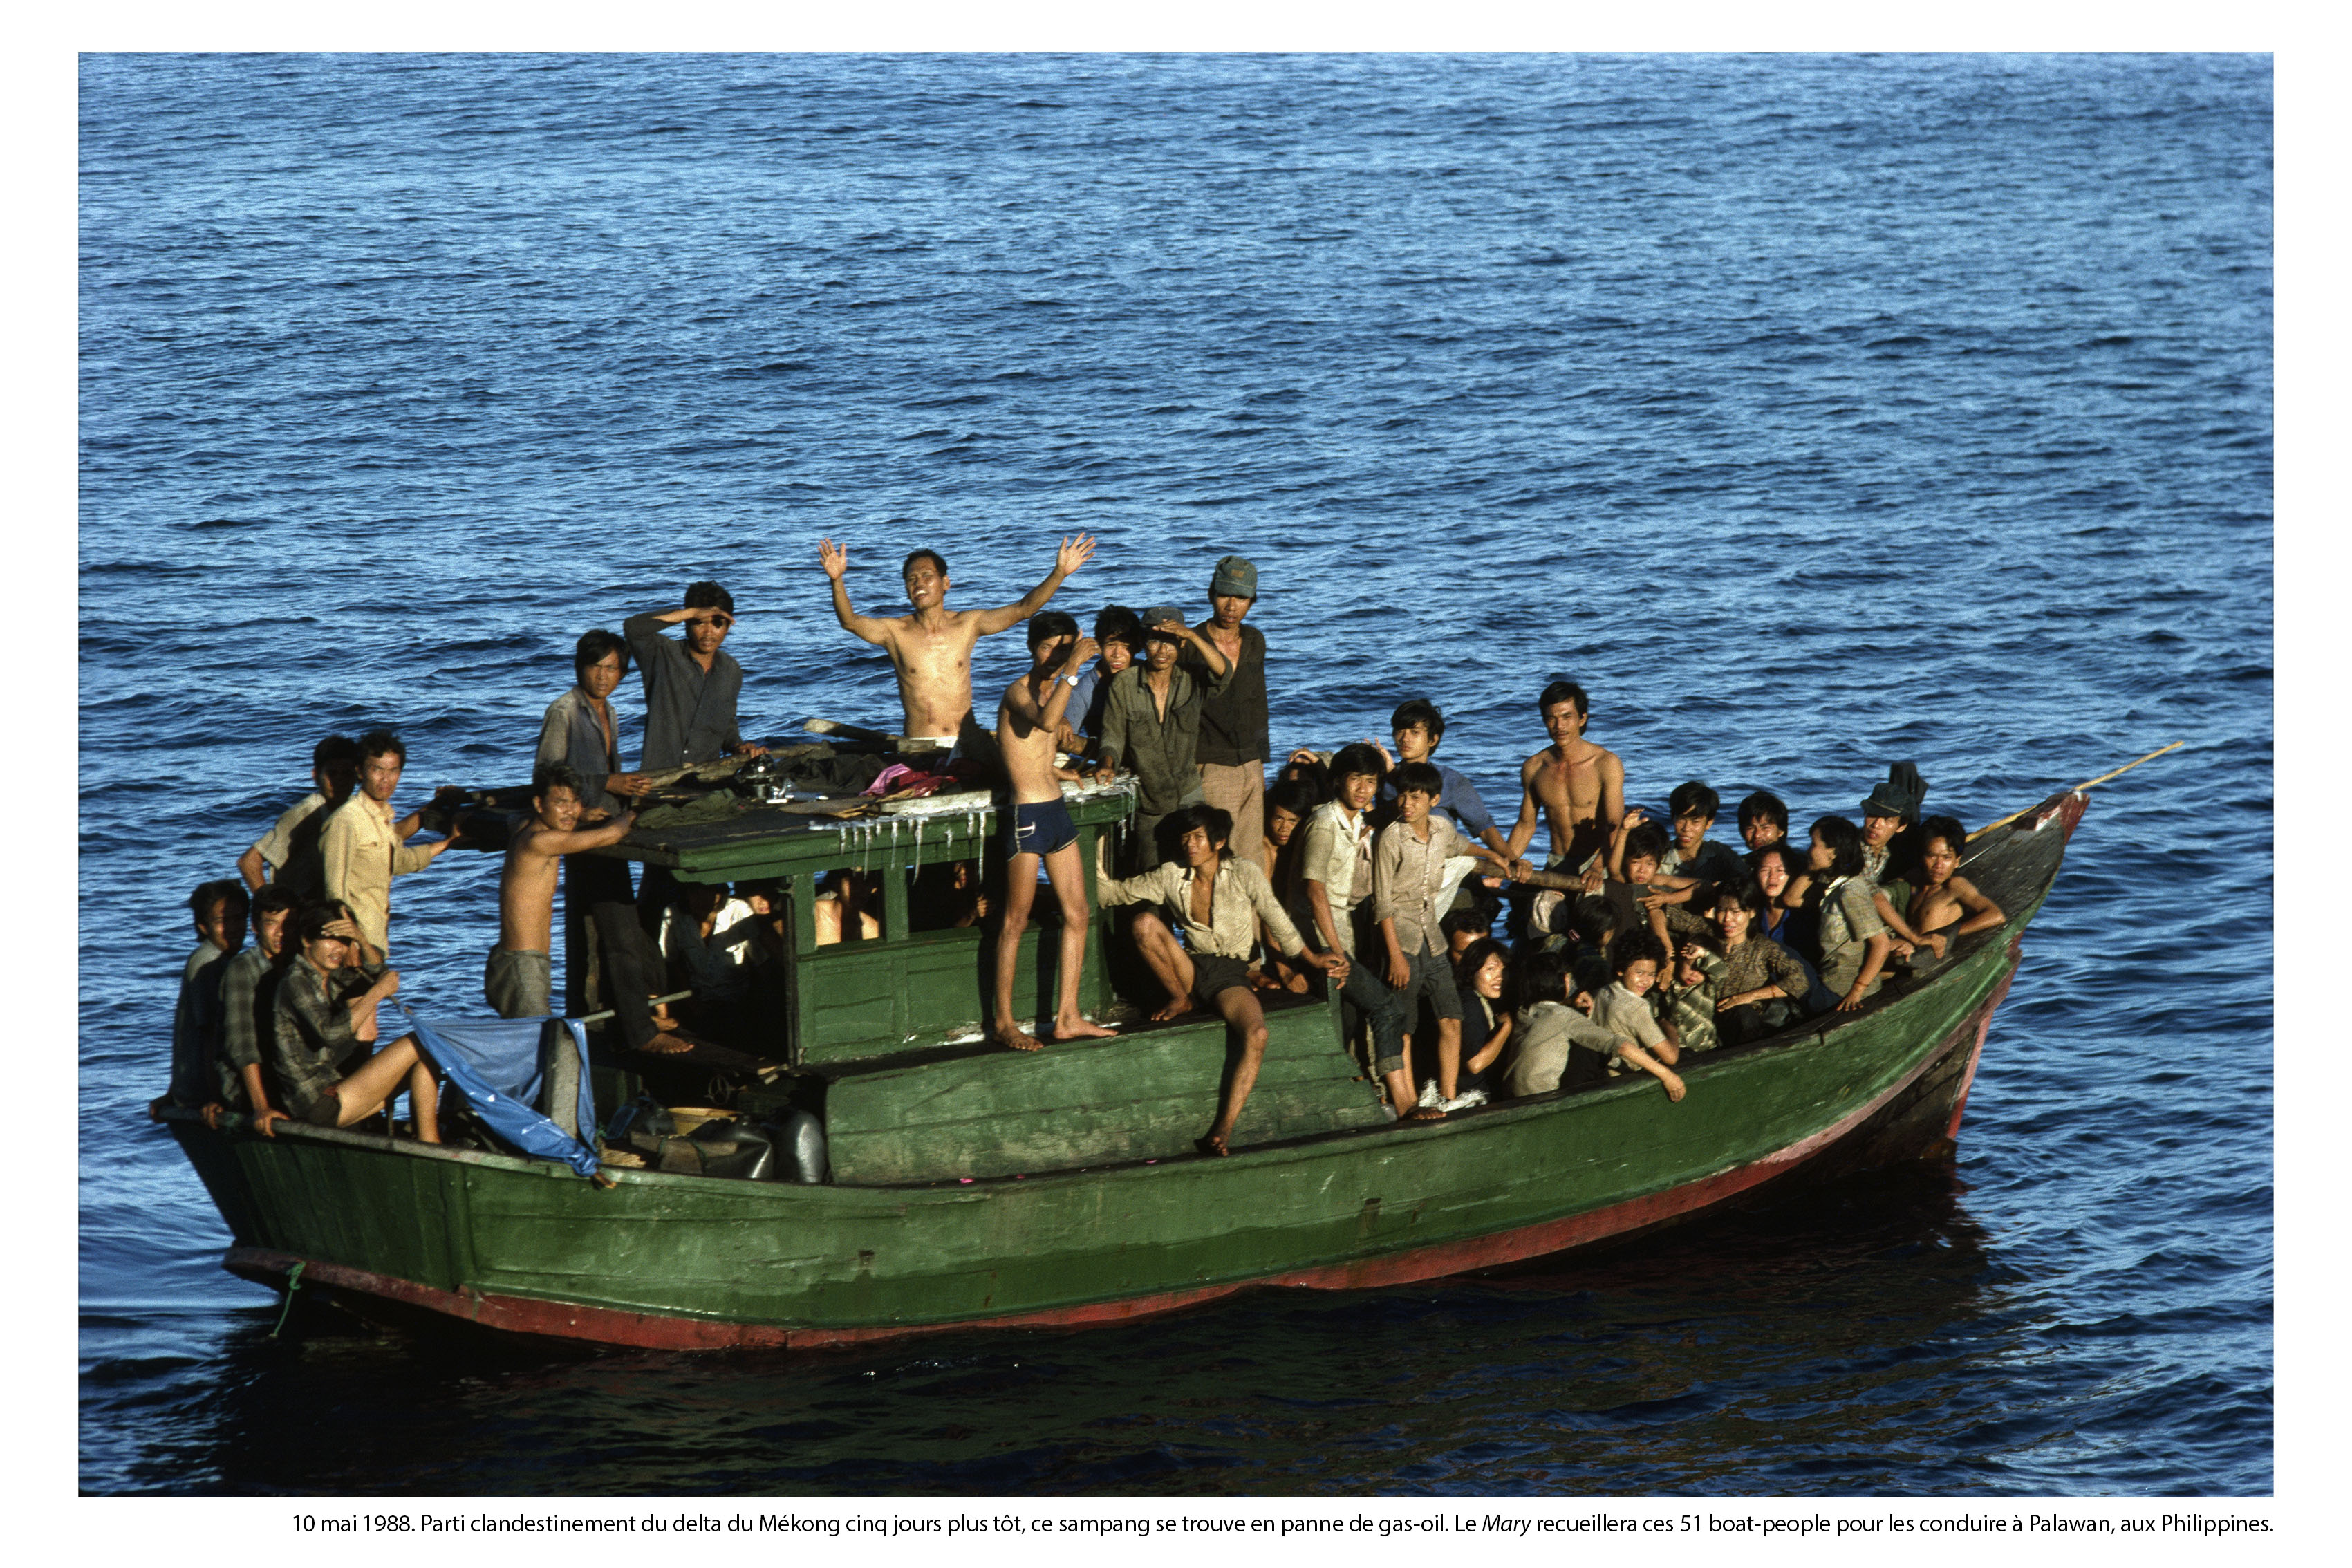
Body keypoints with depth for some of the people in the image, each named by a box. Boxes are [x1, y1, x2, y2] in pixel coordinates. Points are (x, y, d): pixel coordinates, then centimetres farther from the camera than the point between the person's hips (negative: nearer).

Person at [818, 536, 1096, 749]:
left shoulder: (967, 624, 8)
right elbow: (850, 621, -13)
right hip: (918, 748, -2)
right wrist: (837, 581, -31)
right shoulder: (896, 631, 2)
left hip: (966, 743, 2)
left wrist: (1059, 574, -8)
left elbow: (1022, 610, 4)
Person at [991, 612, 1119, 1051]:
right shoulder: (1019, 692, -12)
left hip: (1056, 811, 9)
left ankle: (1068, 1017, 12)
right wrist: (1072, 668, -35)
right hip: (1027, 815, -9)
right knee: (1016, 920, -3)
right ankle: (1004, 1023, 3)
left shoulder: (1053, 689, 15)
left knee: (1077, 914, 7)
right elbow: (1045, 722, -37)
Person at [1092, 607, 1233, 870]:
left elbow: (1222, 673, -24)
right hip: (1146, 802, 0)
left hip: (1187, 797, 0)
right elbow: (1113, 736, -4)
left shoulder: (1191, 682, -3)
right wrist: (1107, 765, -24)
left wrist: (1192, 635, -34)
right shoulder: (1124, 685, -5)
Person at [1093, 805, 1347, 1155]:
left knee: (1257, 1035, -33)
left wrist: (1312, 959, 9)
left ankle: (1224, 1127, -34)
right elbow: (1116, 891, 8)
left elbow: (1277, 921, 7)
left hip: (1231, 974, -2)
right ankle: (1180, 999, -5)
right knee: (1145, 923, -25)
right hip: (1191, 967, 2)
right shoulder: (1171, 877, 2)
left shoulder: (1244, 874, -2)